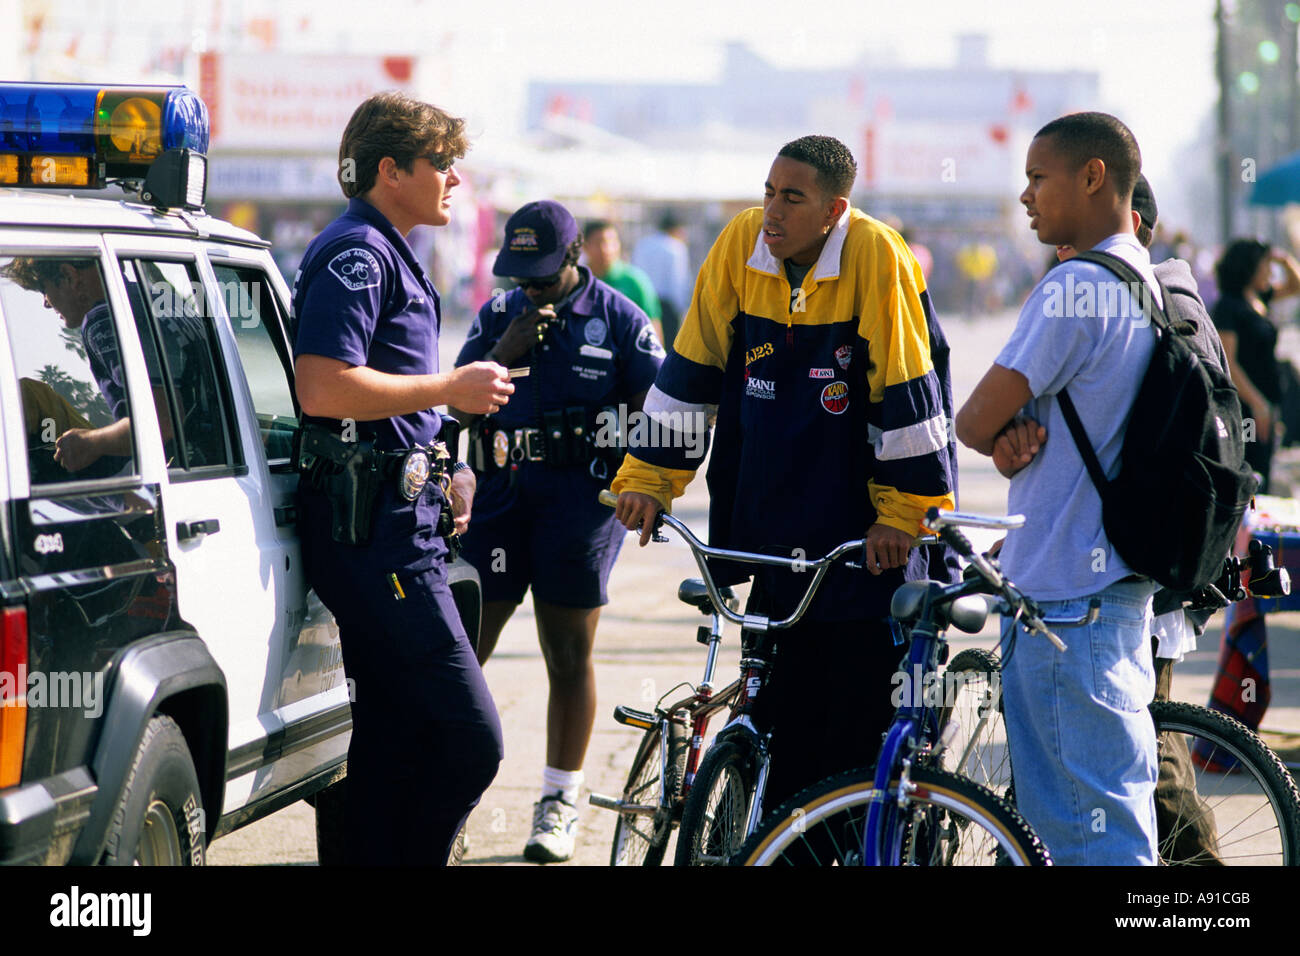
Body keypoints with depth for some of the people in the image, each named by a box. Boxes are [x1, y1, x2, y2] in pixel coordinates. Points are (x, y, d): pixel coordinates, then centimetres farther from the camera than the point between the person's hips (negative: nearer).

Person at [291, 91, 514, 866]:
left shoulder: (390, 255, 21)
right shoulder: (356, 253, -12)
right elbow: (325, 388, -25)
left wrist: (439, 469, 22)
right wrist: (451, 389, -17)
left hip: (398, 519, 11)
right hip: (374, 524, -11)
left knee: (397, 738, 12)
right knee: (470, 741, -13)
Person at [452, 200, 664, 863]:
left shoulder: (618, 319, 3)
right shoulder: (498, 315, 12)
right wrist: (504, 354, -8)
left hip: (582, 496, -2)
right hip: (499, 489, 3)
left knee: (569, 655, 2)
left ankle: (560, 803, 12)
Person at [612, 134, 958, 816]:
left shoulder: (875, 257, -15)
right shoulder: (740, 247, -1)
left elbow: (909, 393, -13)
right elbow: (691, 371, 7)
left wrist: (904, 511, -13)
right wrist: (647, 479, 5)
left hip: (865, 538, -4)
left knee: (861, 719, -3)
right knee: (788, 716, 5)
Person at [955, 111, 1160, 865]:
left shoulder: (1076, 288, -17)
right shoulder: (1146, 286, 15)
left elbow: (976, 420, -17)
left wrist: (998, 433, 5)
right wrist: (1015, 437, -5)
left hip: (1069, 596, -10)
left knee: (1100, 828, -7)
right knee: (1057, 810, 16)